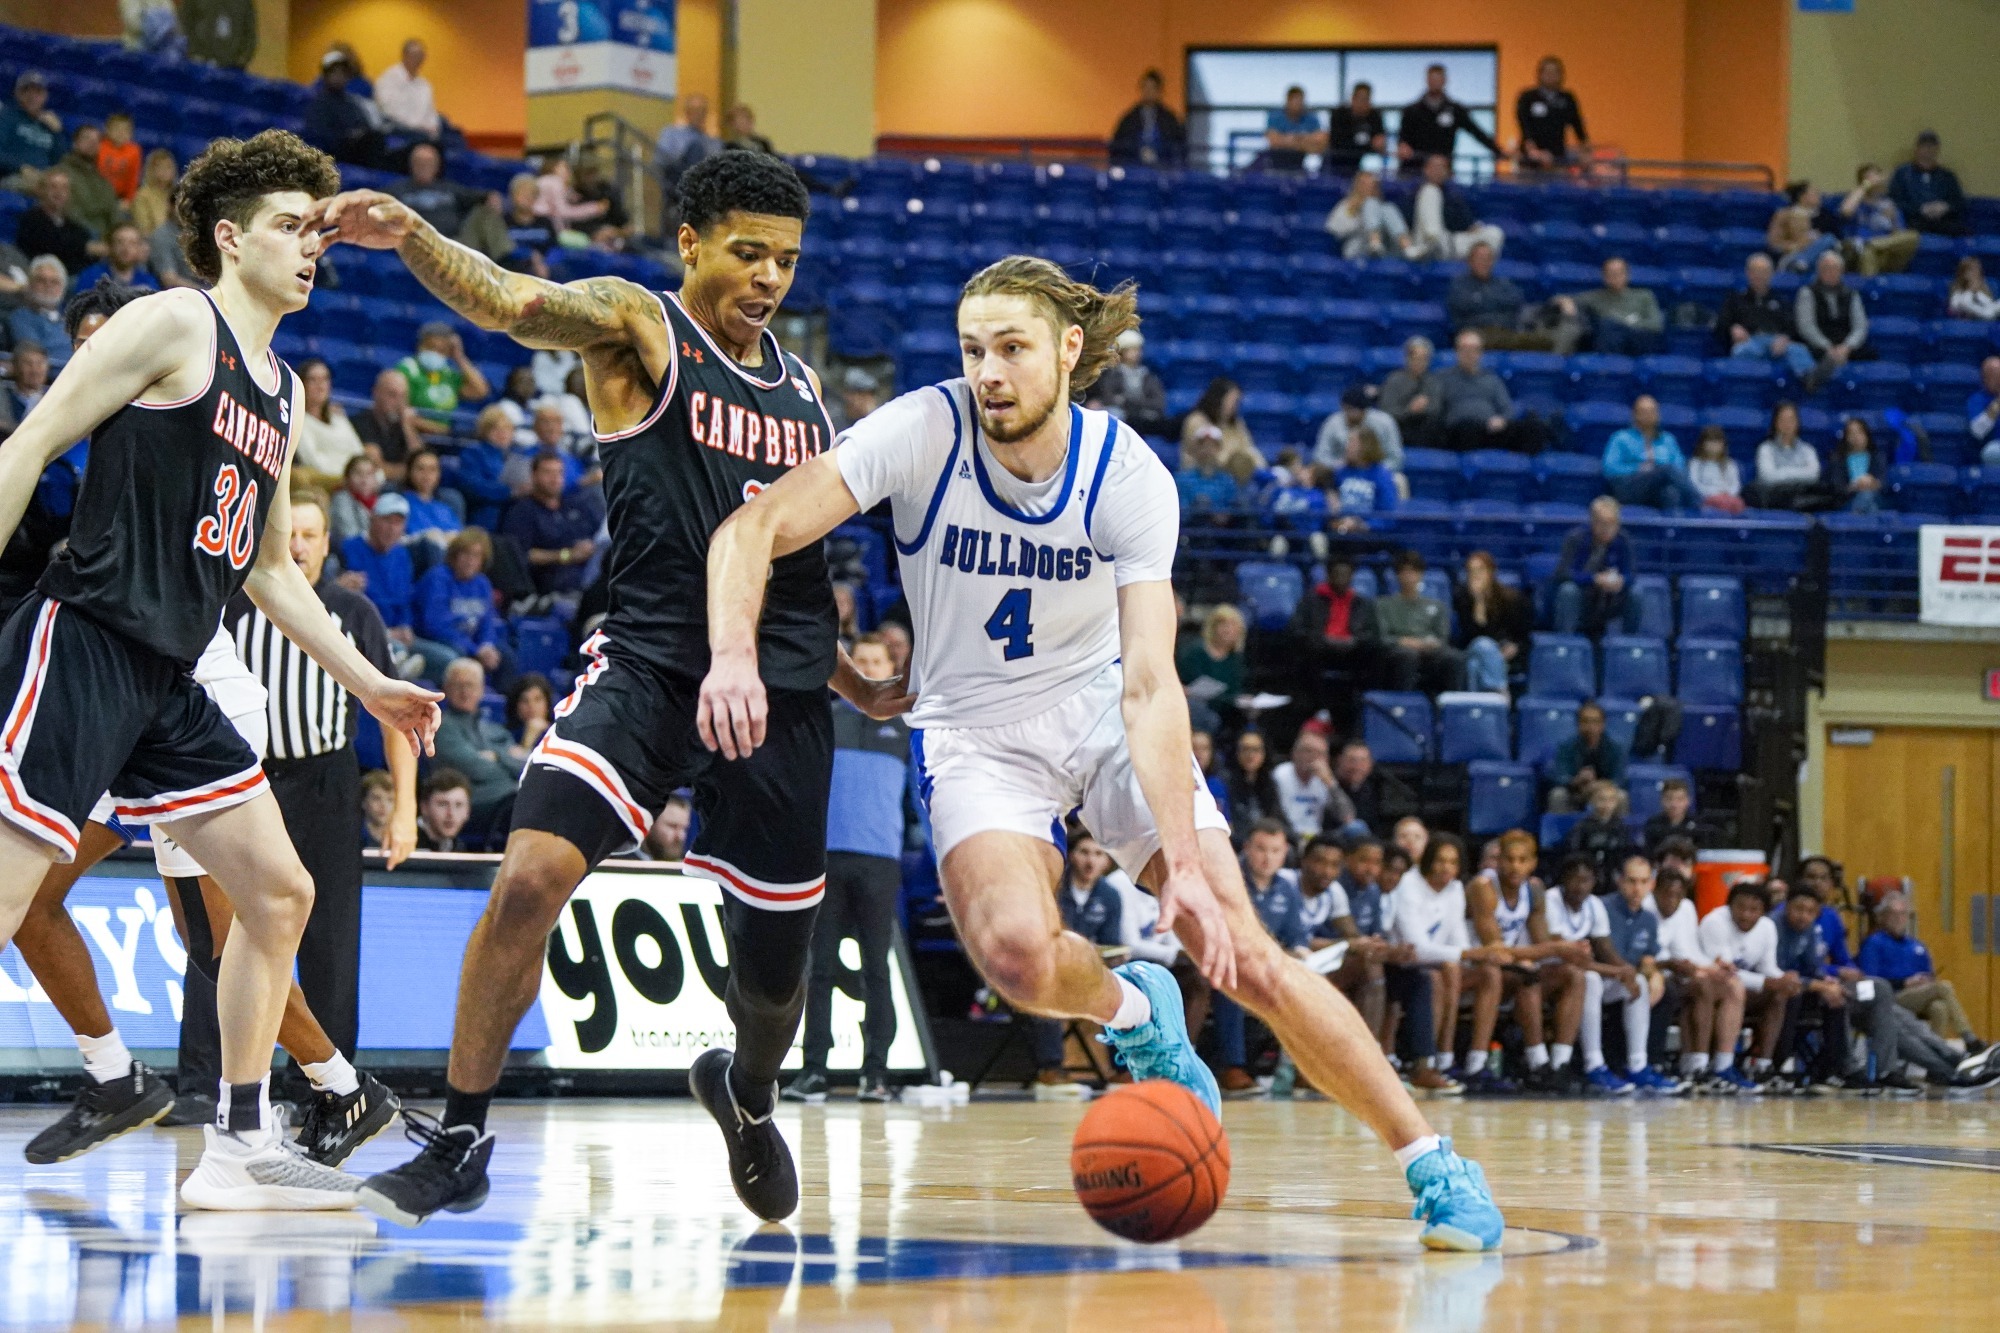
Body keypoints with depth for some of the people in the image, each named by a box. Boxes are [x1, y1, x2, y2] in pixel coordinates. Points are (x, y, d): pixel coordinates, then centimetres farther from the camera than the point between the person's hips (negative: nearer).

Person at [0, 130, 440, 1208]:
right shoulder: (174, 324, -5)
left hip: (167, 685, 9)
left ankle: (239, 1147, 15)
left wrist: (368, 683, 25)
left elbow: (269, 568, 28)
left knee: (280, 893, 8)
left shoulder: (283, 391, 20)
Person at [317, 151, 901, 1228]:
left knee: (774, 966, 11)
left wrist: (852, 681, 29)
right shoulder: (639, 328, -1)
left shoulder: (802, 385, 17)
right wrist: (410, 237, -40)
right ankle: (459, 1143, -11)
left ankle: (748, 1094, 48)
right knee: (531, 876, -24)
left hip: (779, 693, 5)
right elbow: (512, 303, -21)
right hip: (649, 663, -5)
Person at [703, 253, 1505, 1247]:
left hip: (1104, 713, 0)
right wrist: (734, 652, -45)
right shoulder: (925, 432, -20)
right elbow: (754, 529, -25)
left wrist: (1186, 864, -35)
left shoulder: (1129, 478, -19)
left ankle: (1429, 1160, 3)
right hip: (977, 733, 0)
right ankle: (1131, 1011, 7)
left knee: (1248, 960, -11)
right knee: (1020, 955, -29)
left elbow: (1149, 685, -25)